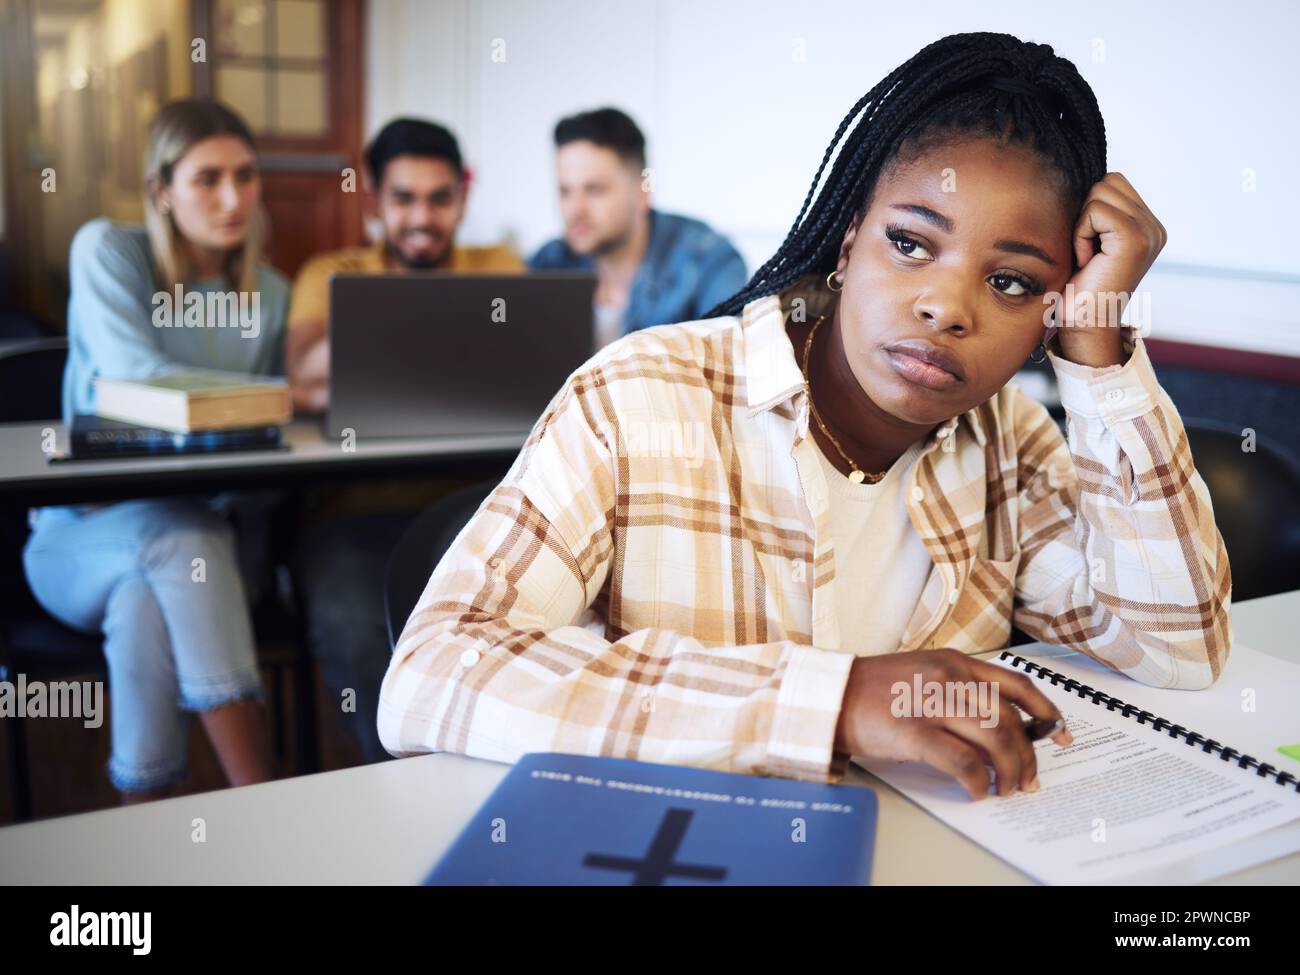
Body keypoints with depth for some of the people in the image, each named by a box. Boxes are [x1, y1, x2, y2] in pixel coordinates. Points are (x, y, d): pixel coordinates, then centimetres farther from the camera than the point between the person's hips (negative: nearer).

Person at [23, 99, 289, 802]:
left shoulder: (270, 294, 8)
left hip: (210, 538, 3)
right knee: (181, 534, -37)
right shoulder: (107, 251, -3)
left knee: (146, 608, -34)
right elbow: (134, 375, -20)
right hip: (86, 537, -3)